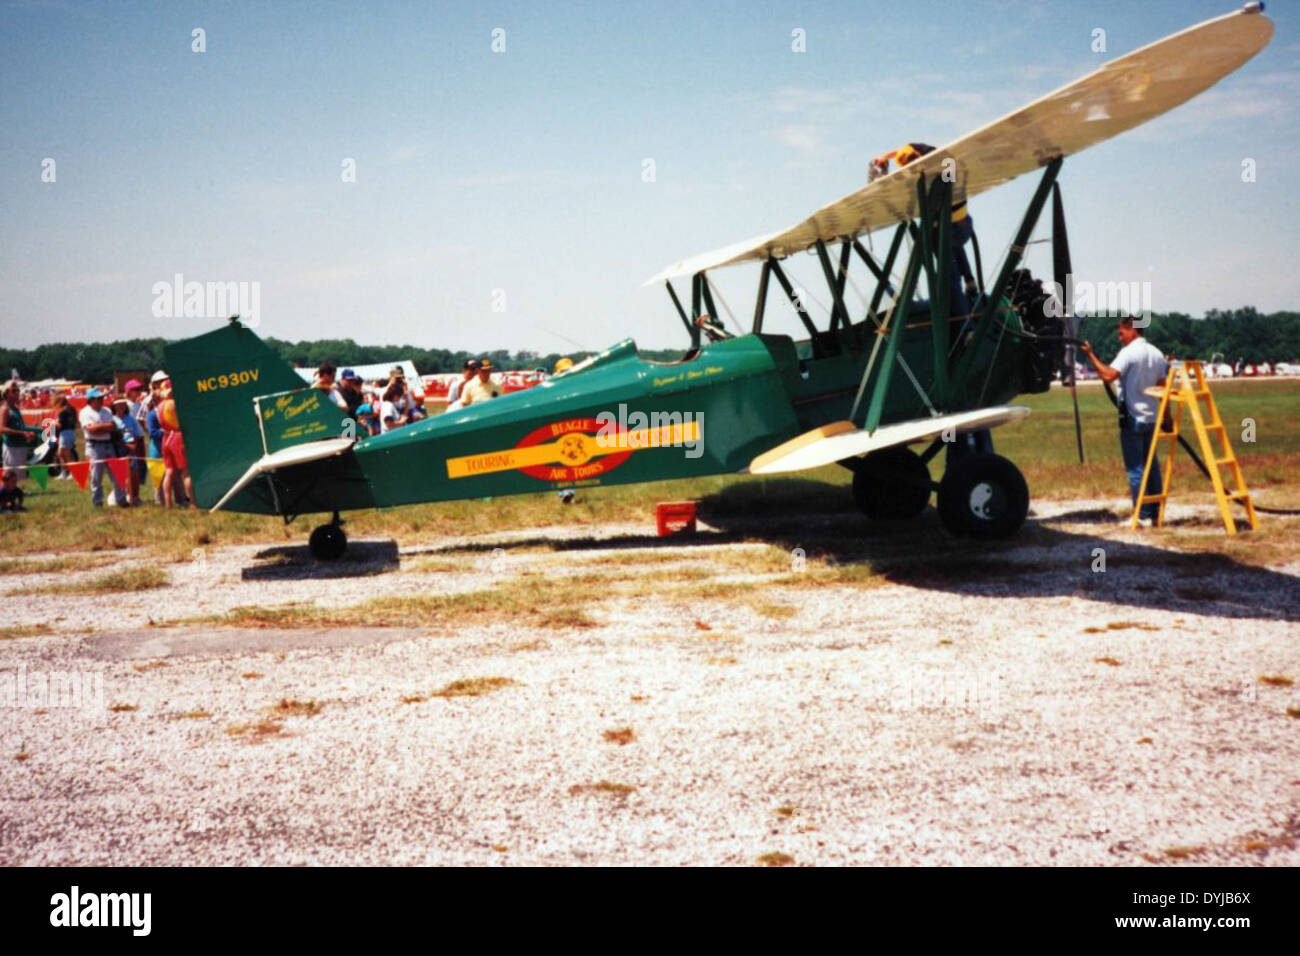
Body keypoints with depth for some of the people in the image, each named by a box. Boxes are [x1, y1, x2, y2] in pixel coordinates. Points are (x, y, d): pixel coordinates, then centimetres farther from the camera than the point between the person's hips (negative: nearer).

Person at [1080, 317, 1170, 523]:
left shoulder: (1129, 352, -11)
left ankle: (1143, 515, -4)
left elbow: (1108, 375, -24)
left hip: (1132, 417, -8)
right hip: (1151, 418, 8)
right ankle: (1156, 513, 14)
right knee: (1152, 465, 11)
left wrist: (1091, 355, -18)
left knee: (1135, 468, -4)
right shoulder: (1156, 353, 13)